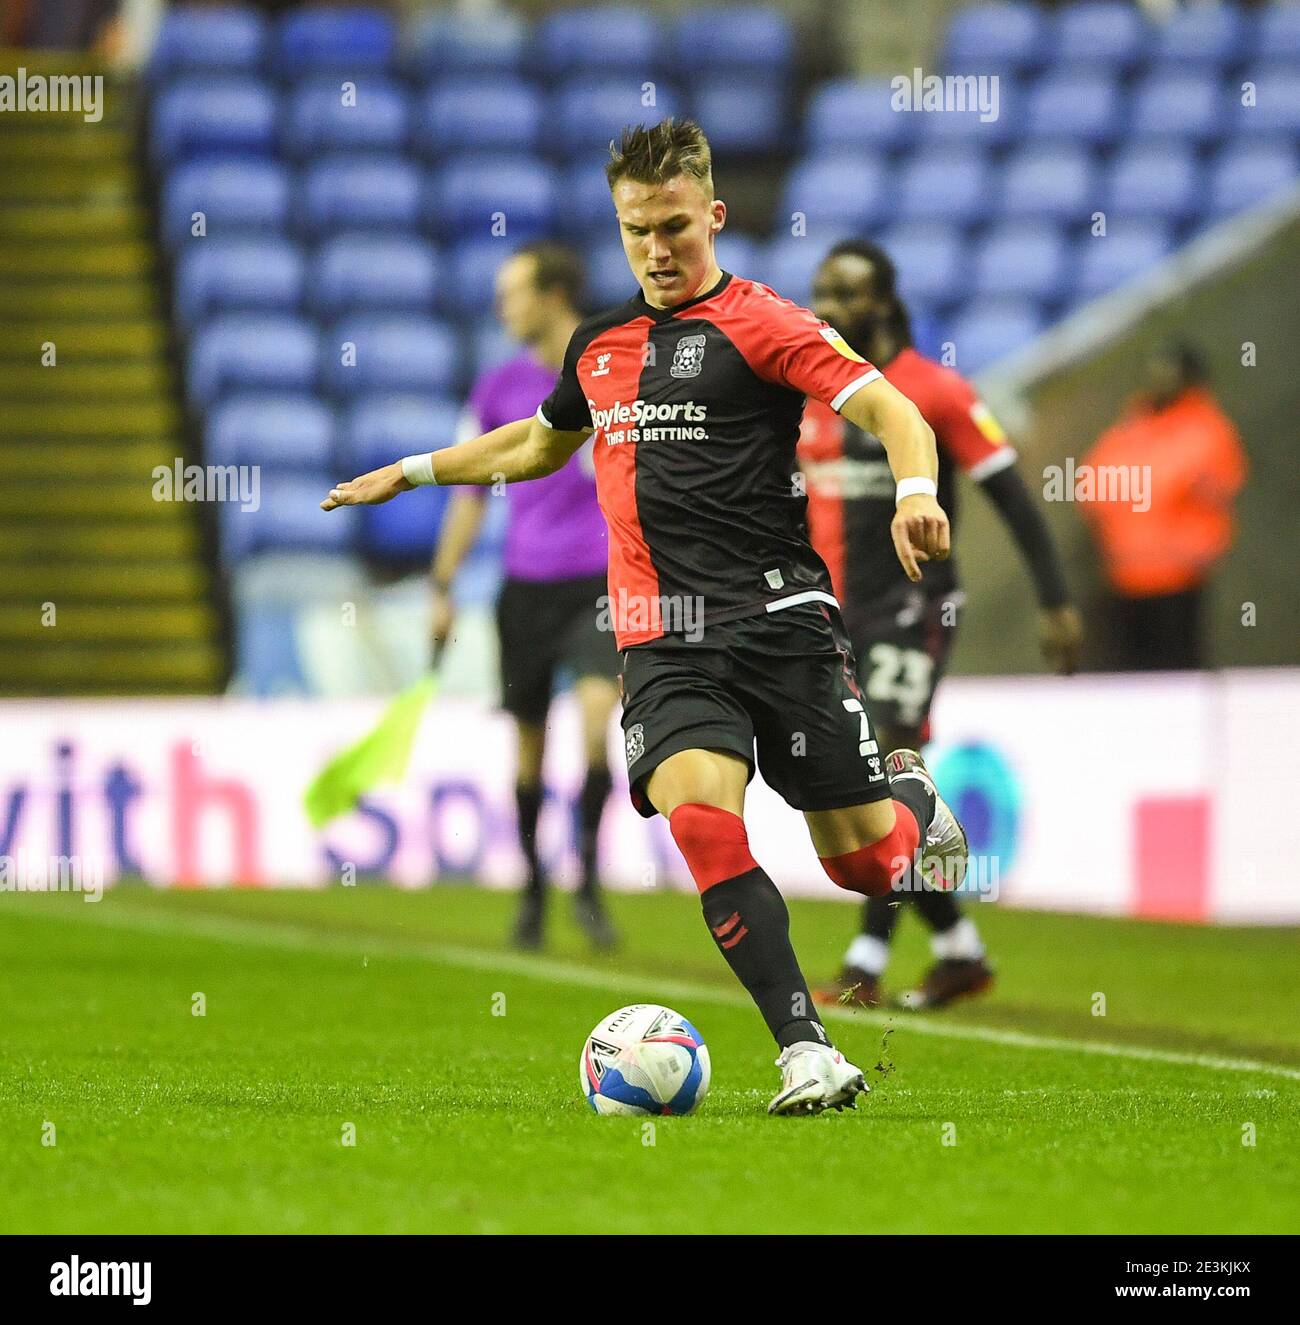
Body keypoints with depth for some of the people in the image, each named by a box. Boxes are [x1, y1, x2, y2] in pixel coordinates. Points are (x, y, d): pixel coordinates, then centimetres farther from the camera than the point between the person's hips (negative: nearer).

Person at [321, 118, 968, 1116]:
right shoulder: (600, 344, 16)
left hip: (780, 621, -4)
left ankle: (911, 796, 39)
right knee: (701, 822, -24)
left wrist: (915, 492, -33)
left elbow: (890, 410, -13)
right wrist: (411, 472, 38)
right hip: (666, 644, 4)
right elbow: (539, 444, 37)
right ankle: (807, 1051, -23)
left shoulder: (760, 323, -3)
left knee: (864, 862, 1)